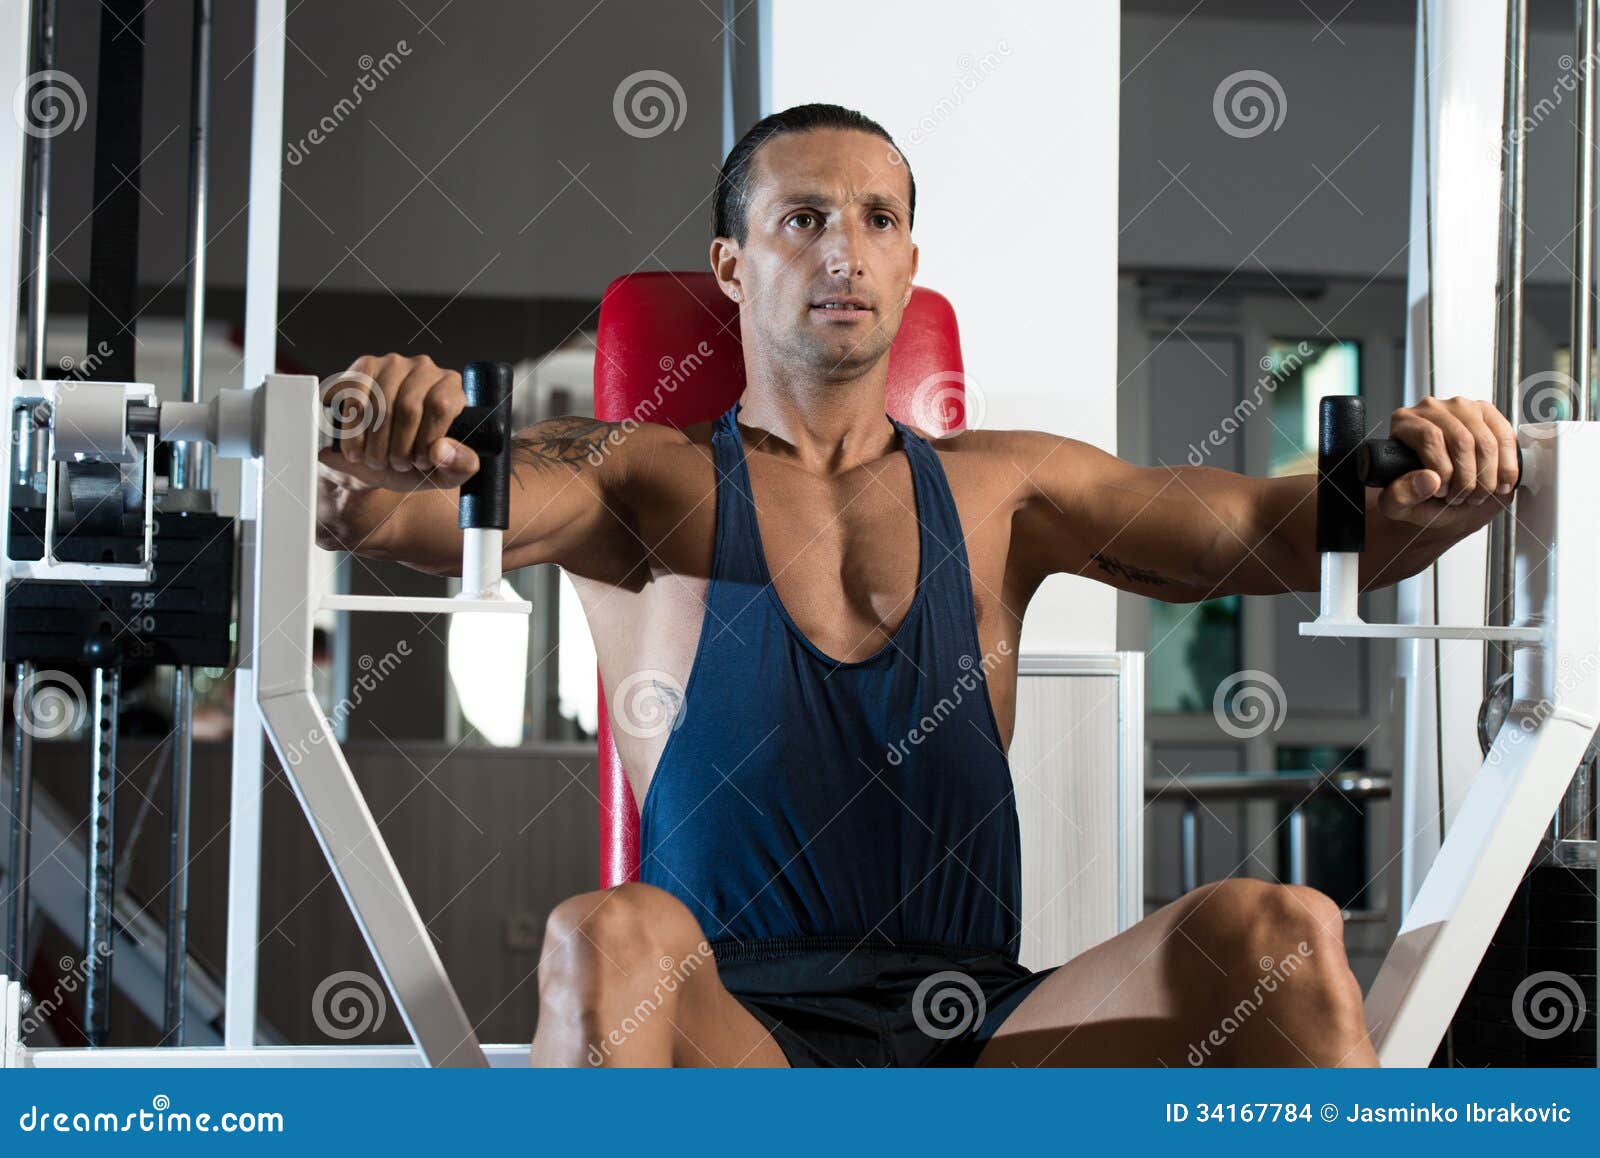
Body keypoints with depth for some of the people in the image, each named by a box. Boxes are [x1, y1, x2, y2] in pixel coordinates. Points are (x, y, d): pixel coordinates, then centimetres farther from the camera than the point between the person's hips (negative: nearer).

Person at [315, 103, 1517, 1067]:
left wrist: (1424, 502, -14)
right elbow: (401, 514, -7)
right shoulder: (645, 482, 11)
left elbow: (1270, 526, 9)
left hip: (982, 1038, 3)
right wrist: (370, 473, -32)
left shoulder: (1001, 487, 19)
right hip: (736, 1041, -2)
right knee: (612, 939, -37)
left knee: (1277, 929, -24)